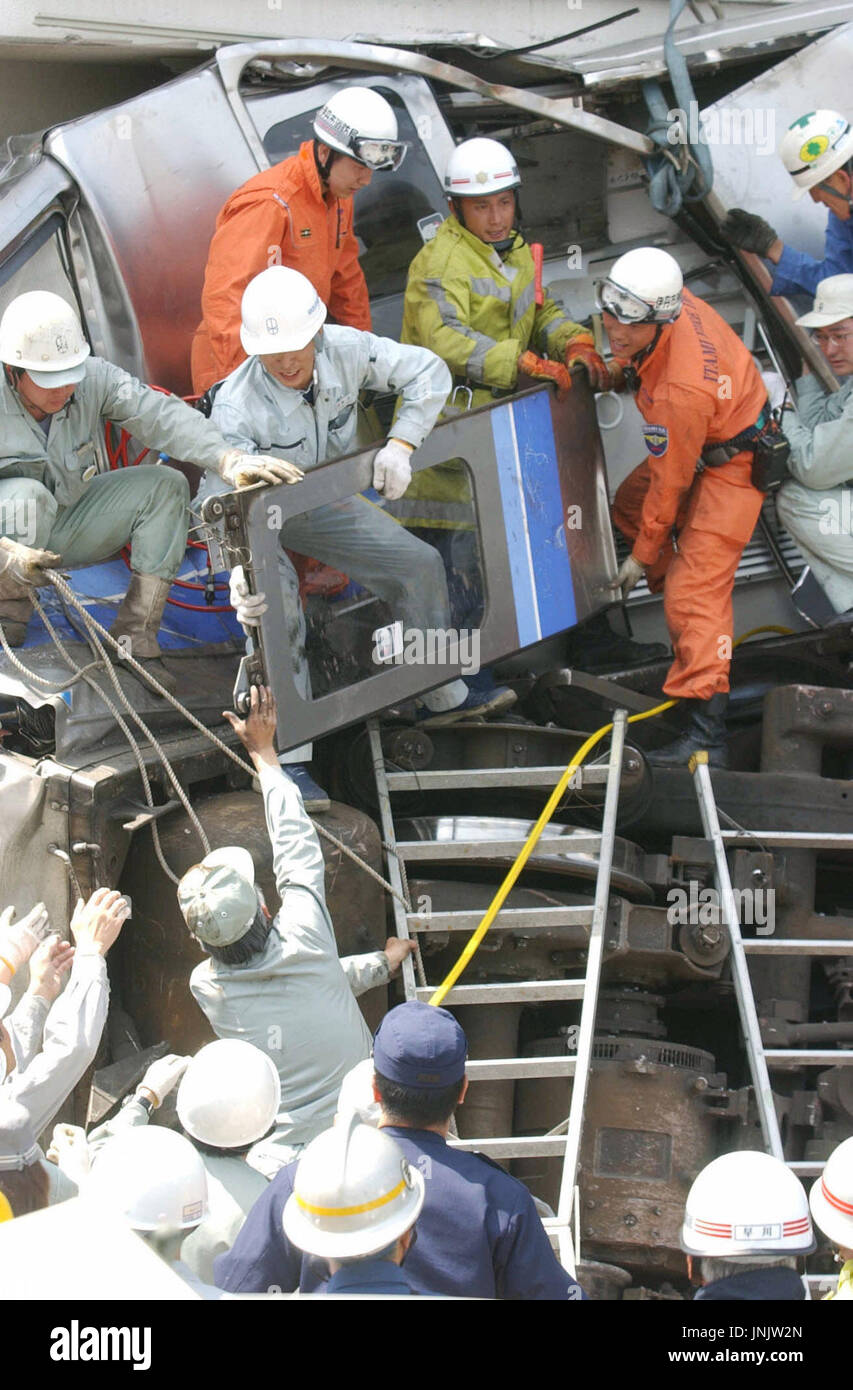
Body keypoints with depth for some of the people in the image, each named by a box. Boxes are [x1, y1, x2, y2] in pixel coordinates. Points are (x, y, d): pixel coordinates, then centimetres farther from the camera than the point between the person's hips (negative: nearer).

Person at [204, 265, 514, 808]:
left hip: (325, 503, 6)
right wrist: (239, 570, -61)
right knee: (274, 602, -33)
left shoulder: (346, 351, -22)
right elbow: (220, 498, -44)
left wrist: (401, 444, -26)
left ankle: (444, 696, 24)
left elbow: (428, 371, -12)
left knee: (421, 565, 3)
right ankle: (289, 757, -29)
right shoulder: (238, 406, -36)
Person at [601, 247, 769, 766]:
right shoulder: (669, 300, -17)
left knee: (696, 589, -17)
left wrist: (643, 556, -13)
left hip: (732, 464, -10)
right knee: (631, 505, 25)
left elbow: (671, 482, -25)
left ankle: (707, 733, -23)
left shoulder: (680, 390, -39)